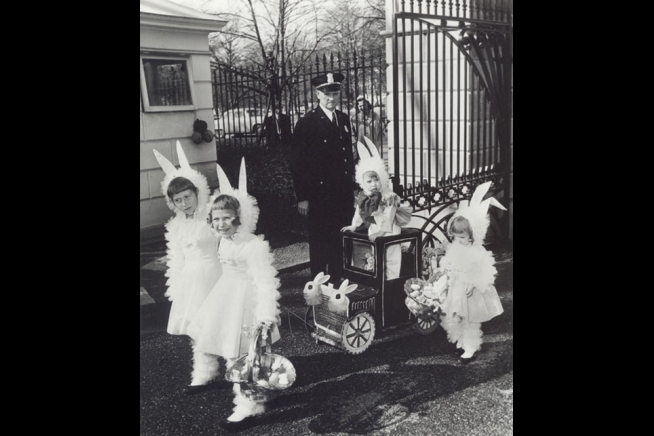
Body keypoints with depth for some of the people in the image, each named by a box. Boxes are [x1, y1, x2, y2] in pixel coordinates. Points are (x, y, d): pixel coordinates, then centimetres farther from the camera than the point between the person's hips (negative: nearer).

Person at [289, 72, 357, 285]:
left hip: (343, 194, 6)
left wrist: (352, 186, 12)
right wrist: (302, 197, -12)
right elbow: (297, 162, -9)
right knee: (319, 244, 5)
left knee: (340, 242, 13)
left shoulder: (344, 119, 11)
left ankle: (337, 283, 26)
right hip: (318, 194, -5)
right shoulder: (306, 123, -8)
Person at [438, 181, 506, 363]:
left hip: (470, 294, -6)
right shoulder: (453, 247, -3)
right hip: (454, 291, 6)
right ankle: (461, 342, 37)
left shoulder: (479, 252, -21)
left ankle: (471, 349, 27)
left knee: (470, 323, 9)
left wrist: (473, 284, -27)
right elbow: (447, 263, 12)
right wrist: (445, 269, -7)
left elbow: (485, 273, -20)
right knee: (450, 319, 15)